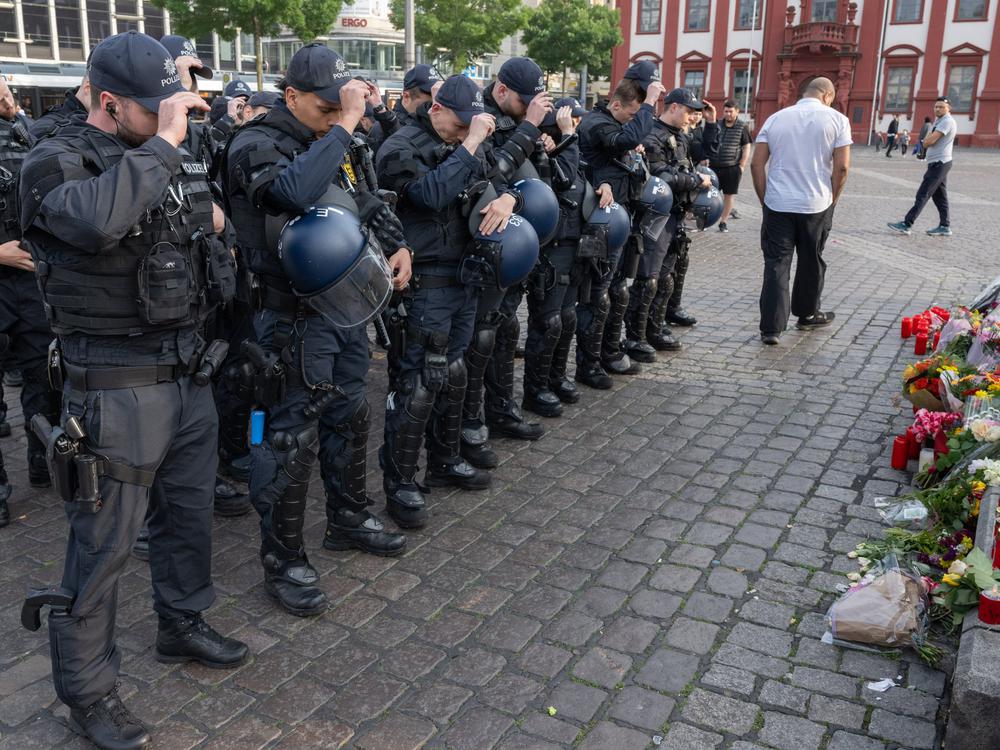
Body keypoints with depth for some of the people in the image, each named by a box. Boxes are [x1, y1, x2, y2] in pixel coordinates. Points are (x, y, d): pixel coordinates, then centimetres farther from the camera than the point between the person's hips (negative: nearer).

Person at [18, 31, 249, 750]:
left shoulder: (162, 158, 8)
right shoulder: (57, 161, -13)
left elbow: (215, 222, 26)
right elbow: (97, 220, -38)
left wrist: (209, 221, 6)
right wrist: (162, 143, -30)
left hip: (187, 373, 8)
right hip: (117, 391, -7)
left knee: (191, 512, 21)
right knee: (103, 545, 5)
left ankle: (183, 624, 43)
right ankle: (87, 689, 23)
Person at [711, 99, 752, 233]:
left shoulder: (742, 127, -2)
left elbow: (747, 148, -2)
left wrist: (742, 166, -8)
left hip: (732, 167, -2)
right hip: (714, 166, 2)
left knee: (729, 195, 5)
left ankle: (723, 221, 14)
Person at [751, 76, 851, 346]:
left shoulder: (775, 118, 7)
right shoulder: (836, 120, 0)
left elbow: (756, 164, 2)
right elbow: (842, 167, -6)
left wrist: (765, 199, 9)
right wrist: (832, 200, 7)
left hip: (777, 205, 1)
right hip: (816, 206, -1)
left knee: (776, 265, 1)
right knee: (811, 263, 16)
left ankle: (771, 327, -5)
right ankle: (807, 315, 32)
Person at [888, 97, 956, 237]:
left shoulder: (947, 121, -14)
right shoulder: (938, 121, 19)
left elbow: (929, 141, -20)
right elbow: (928, 140, 15)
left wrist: (925, 142, 1)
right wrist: (928, 140, -6)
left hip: (938, 164, -10)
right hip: (938, 163, 10)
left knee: (922, 195, -11)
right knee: (939, 196, 11)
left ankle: (906, 224, -13)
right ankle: (945, 226, 14)